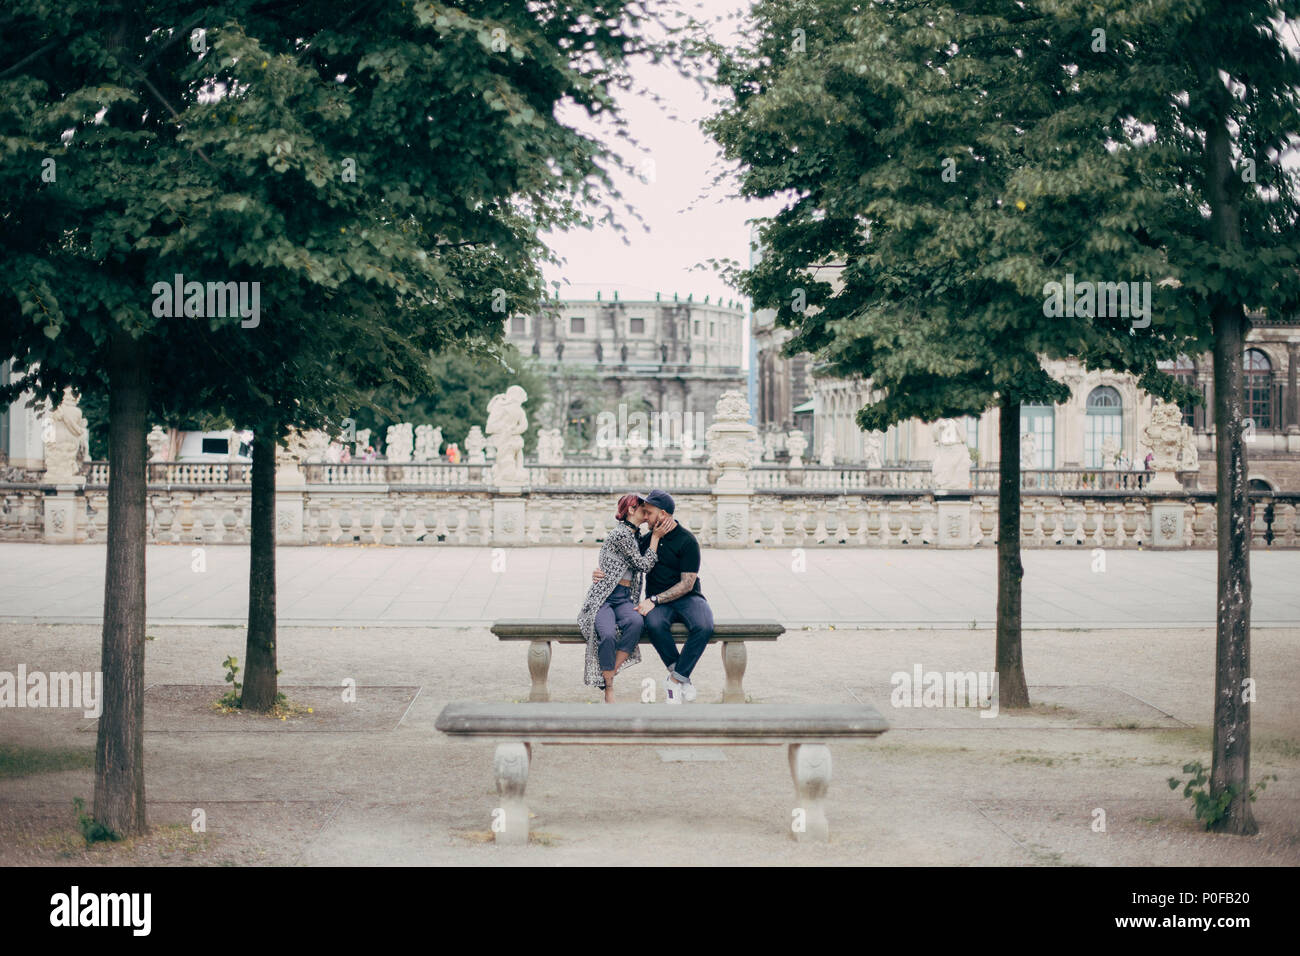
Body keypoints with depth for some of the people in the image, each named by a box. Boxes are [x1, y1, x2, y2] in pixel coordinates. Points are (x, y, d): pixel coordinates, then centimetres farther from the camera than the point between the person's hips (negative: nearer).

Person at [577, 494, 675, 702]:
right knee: (607, 634, -35)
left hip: (624, 599, 7)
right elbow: (644, 565, -6)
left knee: (636, 622, -29)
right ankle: (609, 690, -25)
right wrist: (656, 536, -3)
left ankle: (609, 675, -24)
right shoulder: (621, 534, -7)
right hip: (602, 598, -7)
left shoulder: (635, 537, 20)